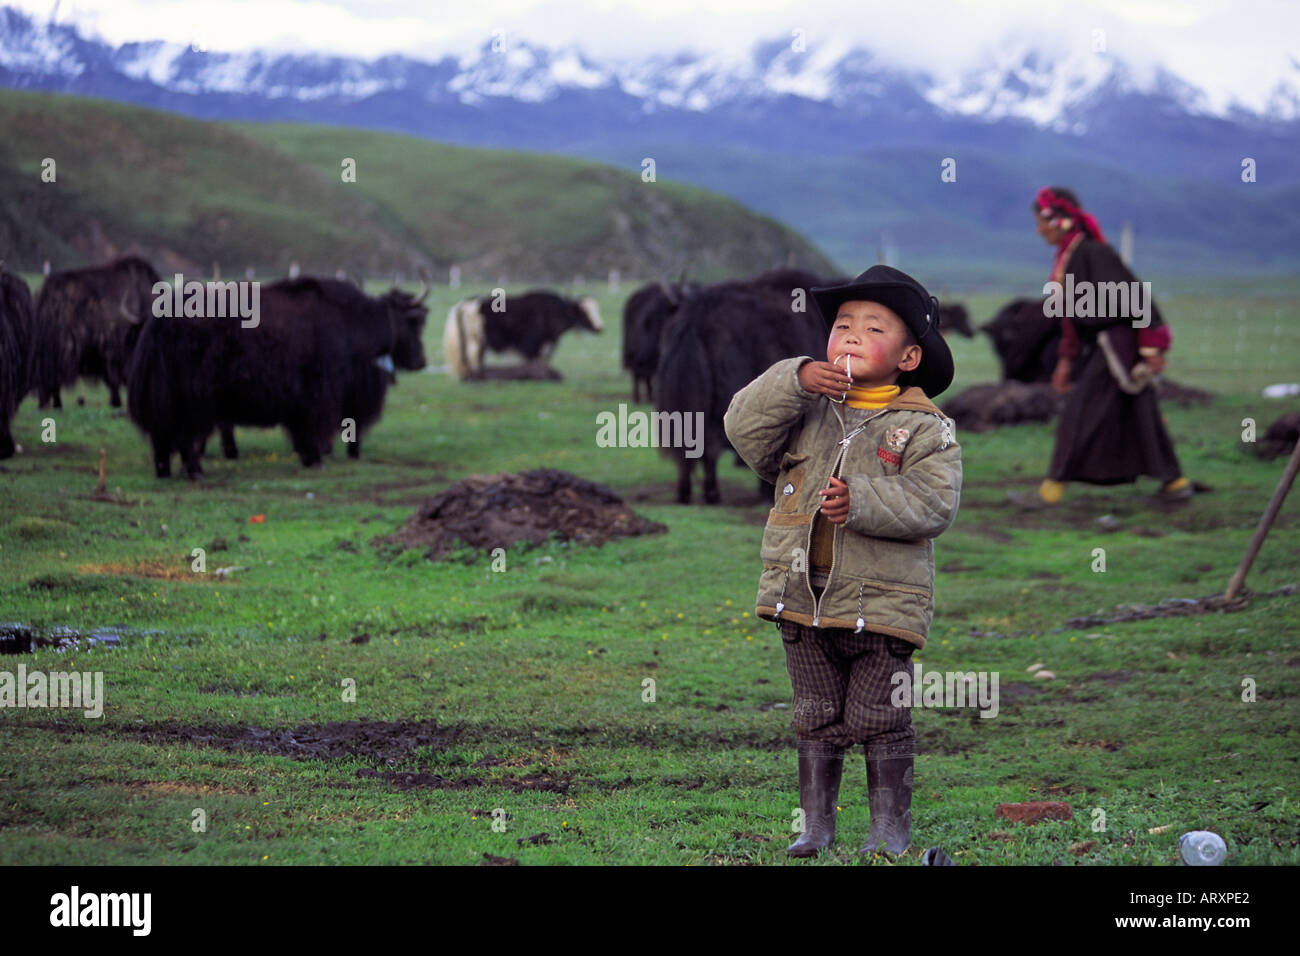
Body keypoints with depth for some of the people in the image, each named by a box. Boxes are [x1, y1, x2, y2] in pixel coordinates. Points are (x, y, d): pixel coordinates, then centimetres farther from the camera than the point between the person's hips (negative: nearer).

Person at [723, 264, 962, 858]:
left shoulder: (924, 429, -3)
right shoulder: (807, 411, 9)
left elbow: (932, 505, -13)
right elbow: (744, 430, -4)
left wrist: (862, 503, -25)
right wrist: (794, 380, -15)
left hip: (881, 602, -4)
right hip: (803, 598, 4)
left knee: (878, 721, 0)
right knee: (816, 718, 11)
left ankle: (891, 825, 12)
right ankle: (816, 824, 18)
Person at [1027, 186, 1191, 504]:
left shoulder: (1093, 253, -18)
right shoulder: (1065, 257, 10)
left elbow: (1134, 296, -19)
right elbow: (1071, 315, 19)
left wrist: (1151, 347, -20)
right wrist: (1066, 360, 19)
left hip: (1117, 345, -9)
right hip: (1097, 348, 9)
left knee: (1079, 414, -9)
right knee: (1135, 417, 13)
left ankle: (1053, 488, -7)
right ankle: (1175, 482, 20)